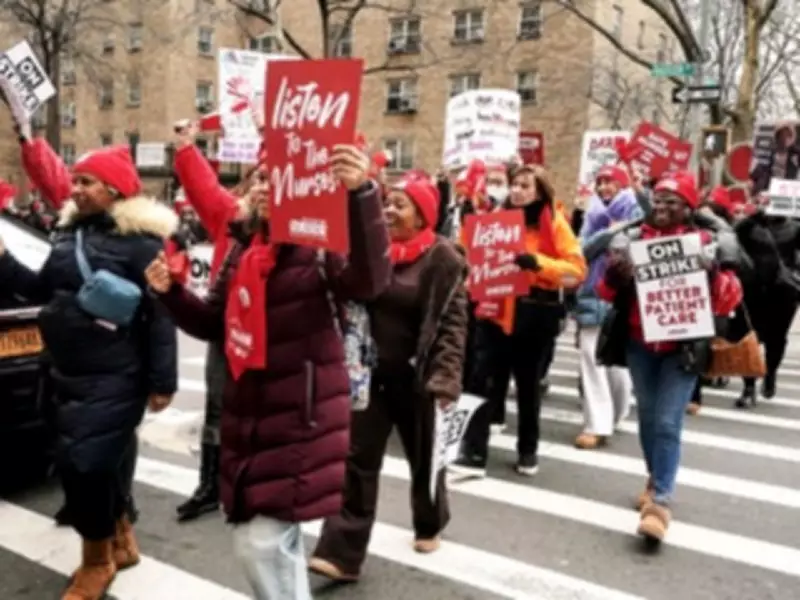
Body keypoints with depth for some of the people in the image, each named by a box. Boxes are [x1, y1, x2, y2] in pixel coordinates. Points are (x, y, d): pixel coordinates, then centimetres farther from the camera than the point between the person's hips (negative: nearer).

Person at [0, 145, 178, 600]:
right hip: (70, 374, 8)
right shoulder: (71, 231, 12)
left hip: (114, 379, -8)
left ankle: (97, 561, 16)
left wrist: (162, 380, -17)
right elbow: (43, 289, 22)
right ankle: (121, 540, 38)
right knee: (99, 461, 17)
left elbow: (160, 312, -16)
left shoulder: (140, 238, -13)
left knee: (84, 462, -7)